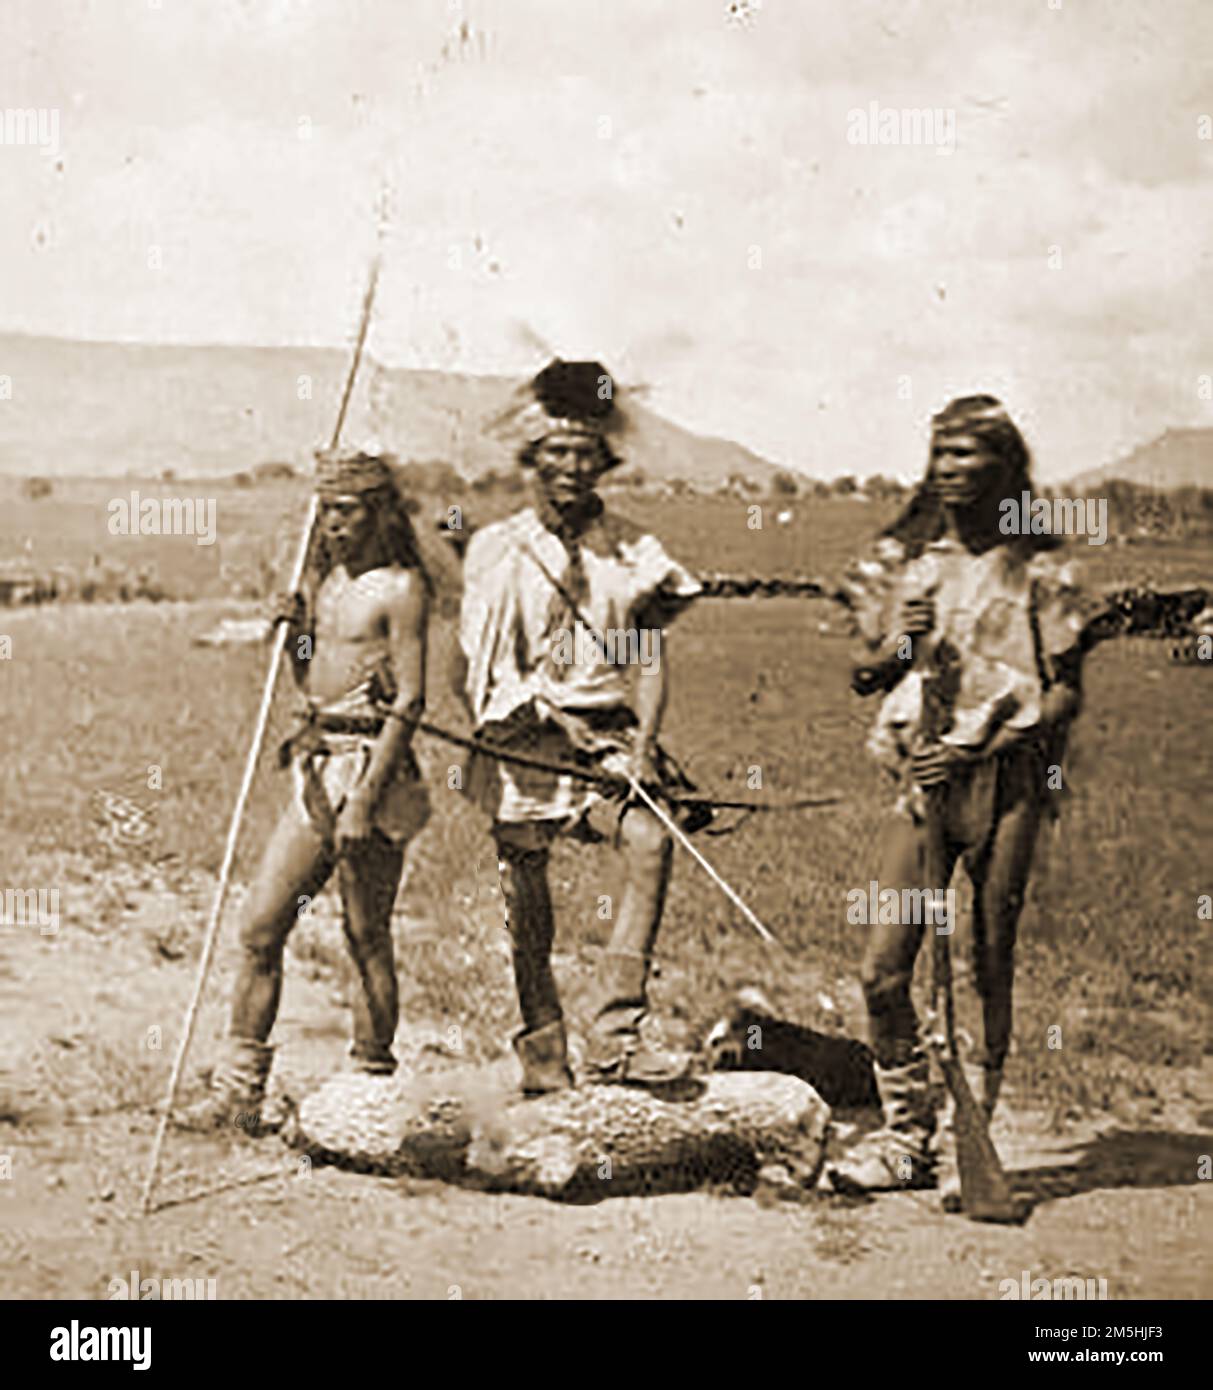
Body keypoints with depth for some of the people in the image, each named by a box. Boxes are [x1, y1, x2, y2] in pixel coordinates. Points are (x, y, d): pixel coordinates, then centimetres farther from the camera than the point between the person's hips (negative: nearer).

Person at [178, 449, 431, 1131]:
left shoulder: (402, 588, -9)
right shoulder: (325, 580, 14)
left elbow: (409, 703, -14)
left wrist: (365, 798, -19)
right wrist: (296, 633, 3)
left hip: (373, 765, -8)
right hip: (317, 766, 8)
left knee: (367, 937, 0)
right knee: (261, 926, 5)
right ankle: (239, 1089, 11)